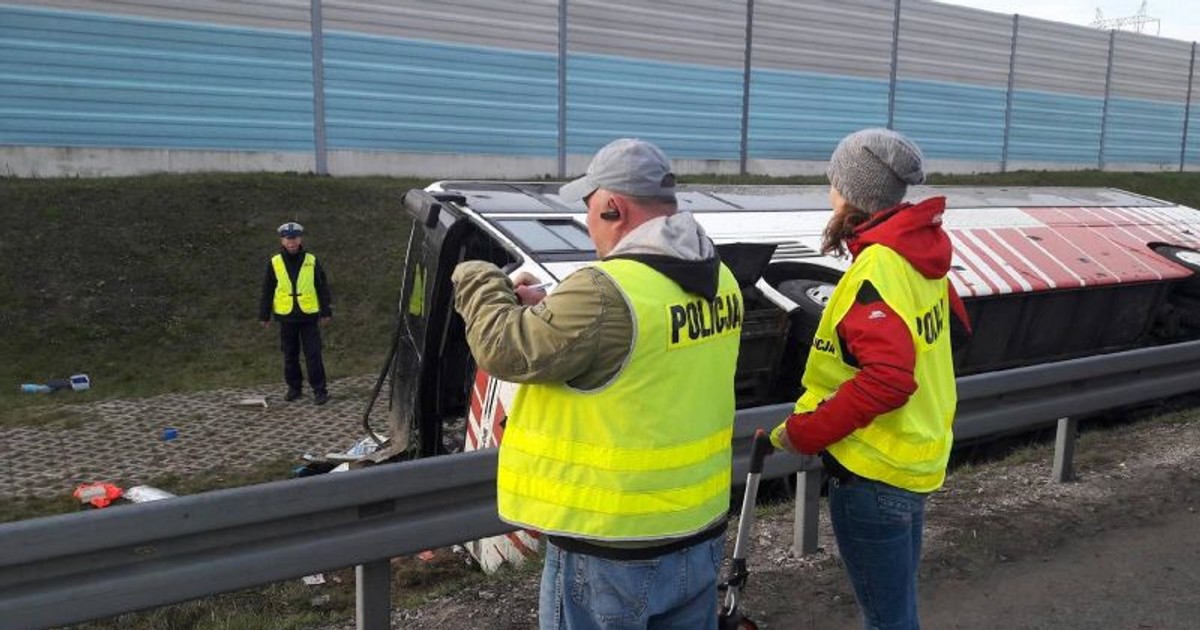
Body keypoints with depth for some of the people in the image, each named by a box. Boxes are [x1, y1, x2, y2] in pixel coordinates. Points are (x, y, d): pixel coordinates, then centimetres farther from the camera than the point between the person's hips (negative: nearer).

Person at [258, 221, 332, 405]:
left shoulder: (311, 261, 0)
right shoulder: (274, 263, 1)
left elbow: (322, 287, 5)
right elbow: (267, 291, 7)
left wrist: (326, 311, 4)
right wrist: (264, 315, 6)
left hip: (309, 316, -2)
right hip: (286, 316, 2)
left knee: (313, 355, -3)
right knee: (290, 355, 10)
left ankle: (320, 390, 2)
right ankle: (294, 388, 23)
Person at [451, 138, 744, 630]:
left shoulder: (605, 291, -25)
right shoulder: (719, 279, 2)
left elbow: (507, 350, -14)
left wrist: (479, 282, 3)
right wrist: (550, 309, 10)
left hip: (612, 550, -7)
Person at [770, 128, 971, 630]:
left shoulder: (876, 270, -24)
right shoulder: (920, 254, 4)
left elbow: (887, 379, -32)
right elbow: (956, 325, 19)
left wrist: (803, 433, -23)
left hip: (873, 473, -9)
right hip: (918, 456, 9)